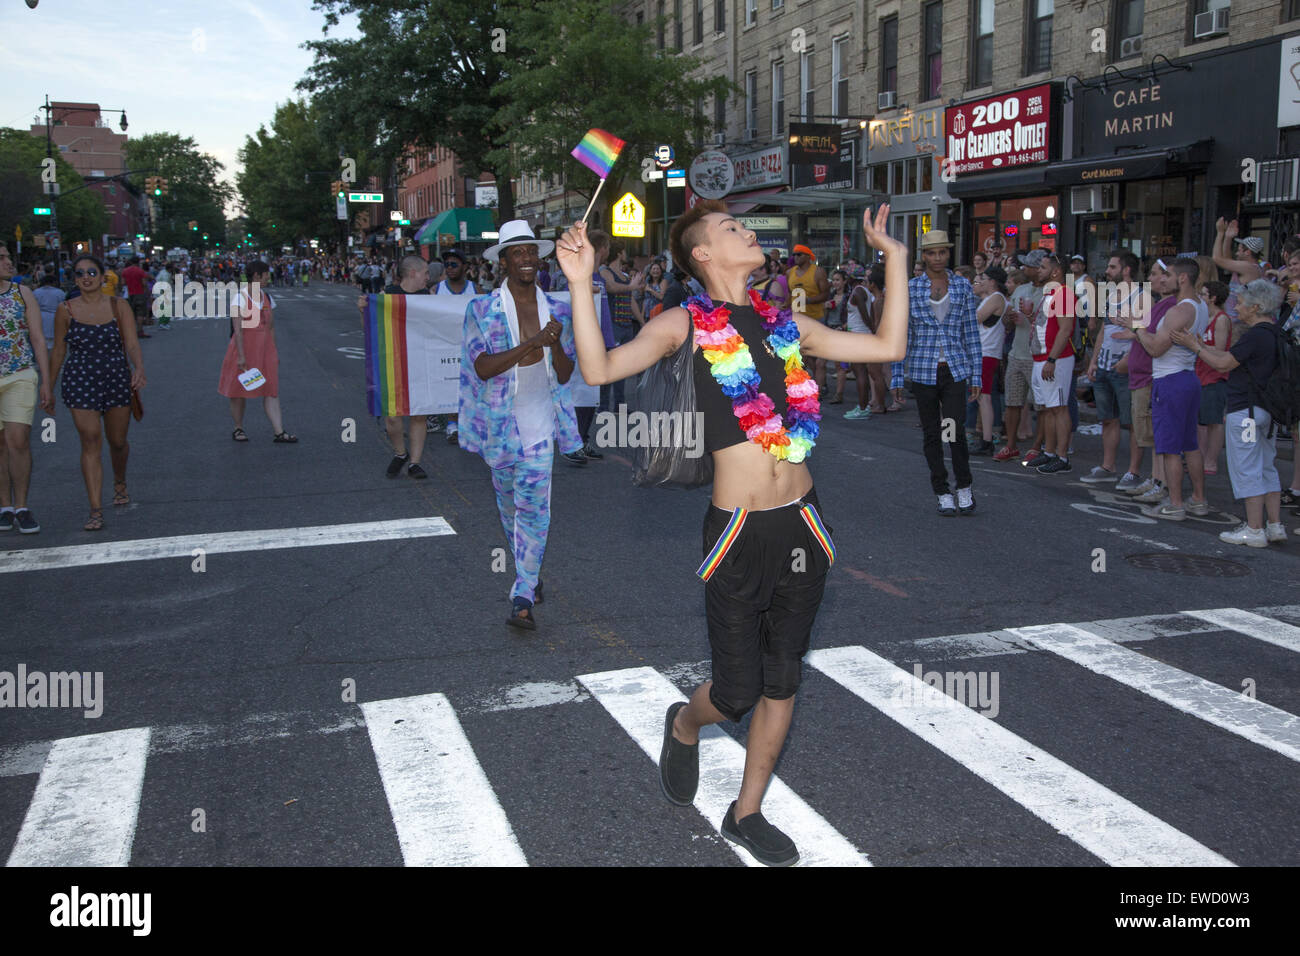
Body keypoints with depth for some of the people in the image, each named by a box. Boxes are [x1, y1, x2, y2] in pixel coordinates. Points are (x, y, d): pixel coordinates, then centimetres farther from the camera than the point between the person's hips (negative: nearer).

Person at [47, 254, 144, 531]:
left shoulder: (118, 306, 1)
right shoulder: (66, 310, 2)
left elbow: (132, 344, -7)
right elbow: (58, 352, 8)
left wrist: (139, 368, -27)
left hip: (117, 380, 1)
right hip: (81, 383, -1)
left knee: (117, 441, 13)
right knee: (91, 443, -9)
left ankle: (119, 482, 45)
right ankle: (96, 511, -8)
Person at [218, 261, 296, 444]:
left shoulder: (268, 298, 9)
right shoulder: (240, 298, -9)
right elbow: (238, 329, -15)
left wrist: (273, 352, 11)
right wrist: (241, 356, -20)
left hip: (265, 349, 5)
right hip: (244, 348, -5)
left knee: (271, 390, -3)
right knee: (240, 390, 7)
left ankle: (279, 432, -8)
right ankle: (238, 429, 22)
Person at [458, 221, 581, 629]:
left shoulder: (556, 311, 4)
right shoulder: (482, 310, -4)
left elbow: (565, 375, 5)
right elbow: (483, 367, -16)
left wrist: (556, 345, -15)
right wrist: (533, 343, -23)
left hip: (540, 422, 0)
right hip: (499, 422, 0)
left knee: (533, 507, -9)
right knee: (510, 505, 15)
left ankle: (523, 598, -7)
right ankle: (530, 574, 37)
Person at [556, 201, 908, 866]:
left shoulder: (785, 323, 13)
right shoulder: (685, 323, -1)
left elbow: (888, 347, 15)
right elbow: (600, 369, -15)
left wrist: (894, 258, 16)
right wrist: (581, 284, -23)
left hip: (803, 521, 5)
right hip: (739, 532, -5)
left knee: (782, 681, 12)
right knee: (737, 692, 1)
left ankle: (746, 813, 30)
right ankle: (684, 726, 38)